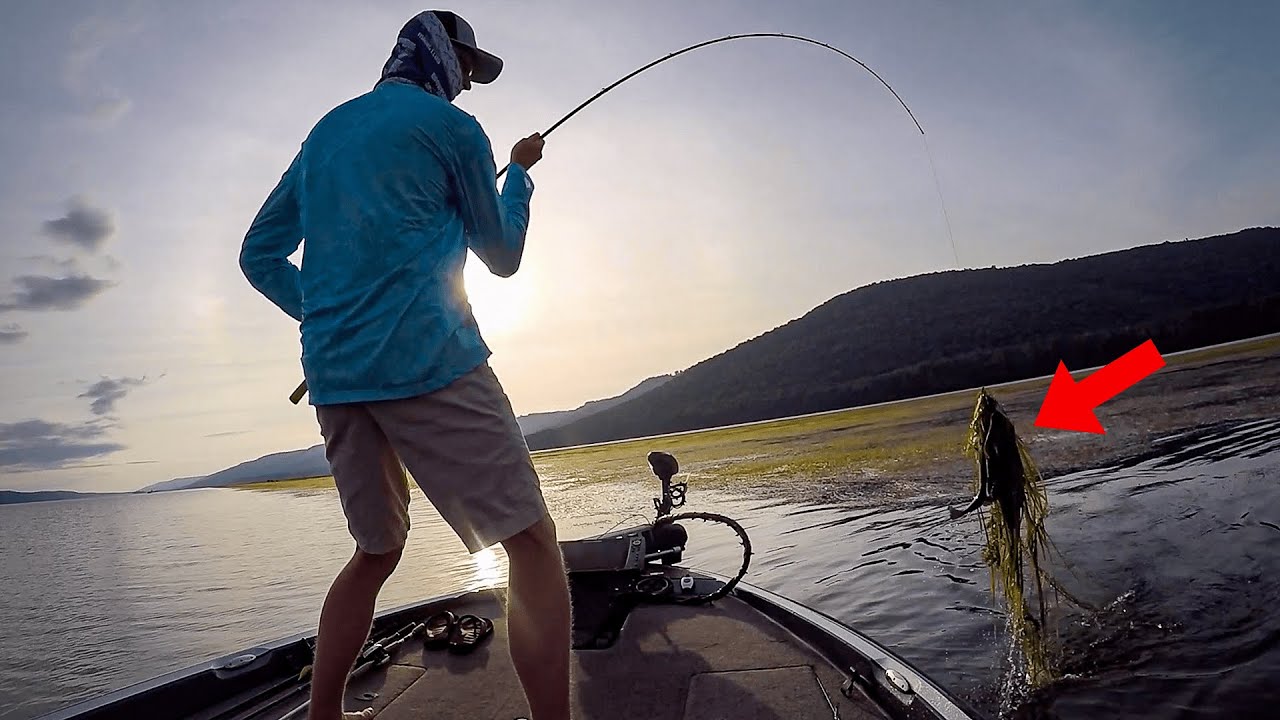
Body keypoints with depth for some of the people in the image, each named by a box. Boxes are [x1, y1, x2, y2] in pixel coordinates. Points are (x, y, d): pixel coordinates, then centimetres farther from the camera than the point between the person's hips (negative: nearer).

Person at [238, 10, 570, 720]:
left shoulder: (326, 130, 23)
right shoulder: (451, 126, 4)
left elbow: (259, 255, 23)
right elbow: (503, 255, 12)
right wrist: (520, 172, 26)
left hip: (333, 373, 8)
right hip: (427, 360, -7)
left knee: (376, 551, 19)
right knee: (530, 540, -5)